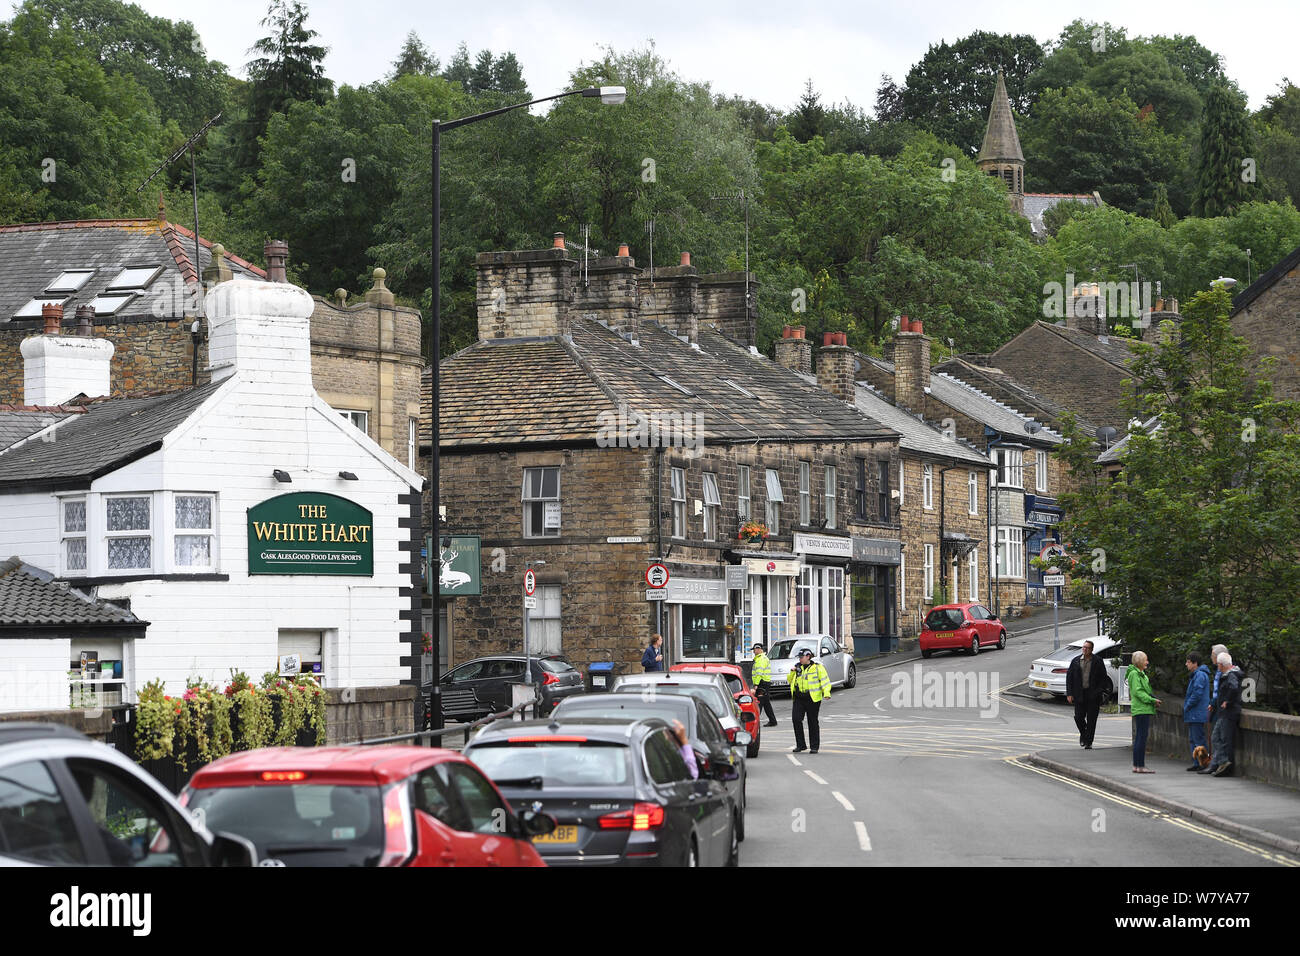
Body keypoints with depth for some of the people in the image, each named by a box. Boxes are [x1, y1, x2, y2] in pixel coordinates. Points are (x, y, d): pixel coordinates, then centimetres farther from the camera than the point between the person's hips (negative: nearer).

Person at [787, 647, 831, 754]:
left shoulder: (817, 667, -1)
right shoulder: (797, 667, 14)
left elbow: (825, 680, -5)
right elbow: (789, 681, 21)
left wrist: (826, 693, -19)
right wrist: (791, 673, 1)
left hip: (812, 699, -4)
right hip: (799, 698, 4)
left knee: (812, 722, 2)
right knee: (797, 719, -6)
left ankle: (815, 746, 10)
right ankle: (800, 745, 4)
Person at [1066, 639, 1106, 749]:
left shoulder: (1098, 661, 2)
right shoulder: (1076, 661, 7)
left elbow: (1103, 677, 2)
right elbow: (1069, 677, 8)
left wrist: (1100, 691, -9)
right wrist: (1069, 693, 1)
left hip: (1093, 695, -2)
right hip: (1079, 694, 2)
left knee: (1091, 719, -1)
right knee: (1079, 717, -1)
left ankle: (1088, 742, 6)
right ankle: (1083, 734, 28)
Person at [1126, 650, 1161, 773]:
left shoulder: (1141, 674, 21)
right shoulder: (1134, 674, -10)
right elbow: (1137, 691, -18)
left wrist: (1154, 700, 8)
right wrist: (1152, 700, -19)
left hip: (1144, 709, 10)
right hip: (1141, 709, -10)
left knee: (1139, 738, 11)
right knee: (1142, 737, -11)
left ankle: (1136, 765, 13)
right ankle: (1140, 766, -12)